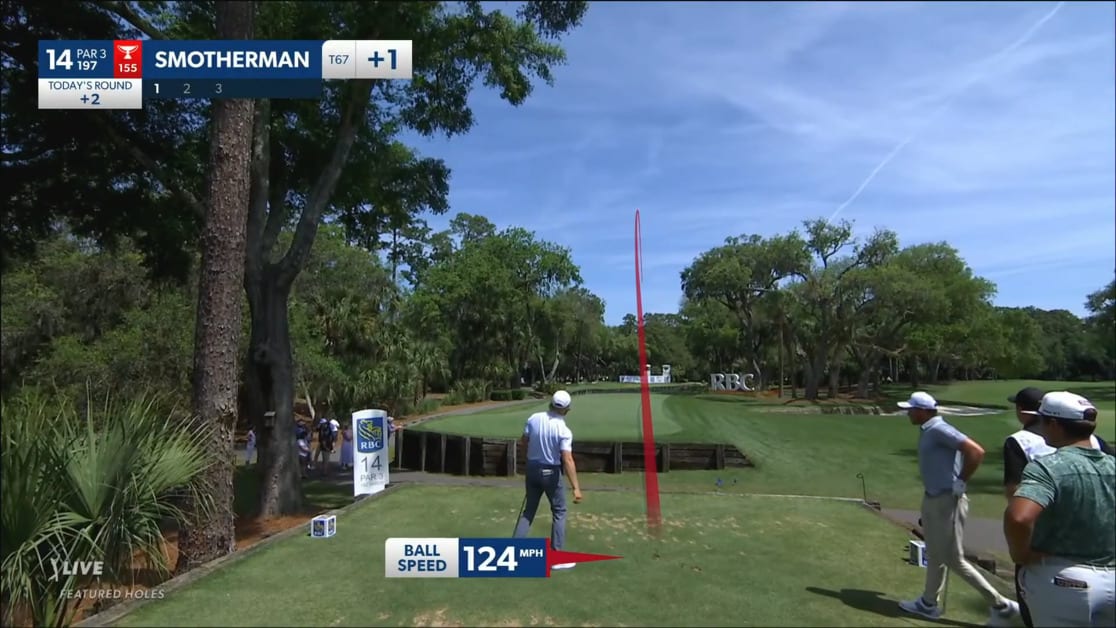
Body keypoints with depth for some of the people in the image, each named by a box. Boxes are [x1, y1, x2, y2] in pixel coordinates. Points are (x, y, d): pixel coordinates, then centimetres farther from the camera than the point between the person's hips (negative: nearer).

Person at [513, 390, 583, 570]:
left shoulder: (533, 418, -7)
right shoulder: (564, 430, -21)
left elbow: (524, 442, 5)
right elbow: (567, 461, -26)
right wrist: (576, 488, -25)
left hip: (532, 468, 5)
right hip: (551, 472, -5)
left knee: (529, 510, 17)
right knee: (559, 512, 10)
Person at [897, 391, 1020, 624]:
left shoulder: (940, 429, -20)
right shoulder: (927, 431, 9)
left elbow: (976, 451, -28)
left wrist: (961, 482, -19)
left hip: (947, 501, -10)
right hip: (931, 499, 10)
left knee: (953, 559, -1)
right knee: (934, 554, 18)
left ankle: (1001, 605, 12)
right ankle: (929, 603, 29)